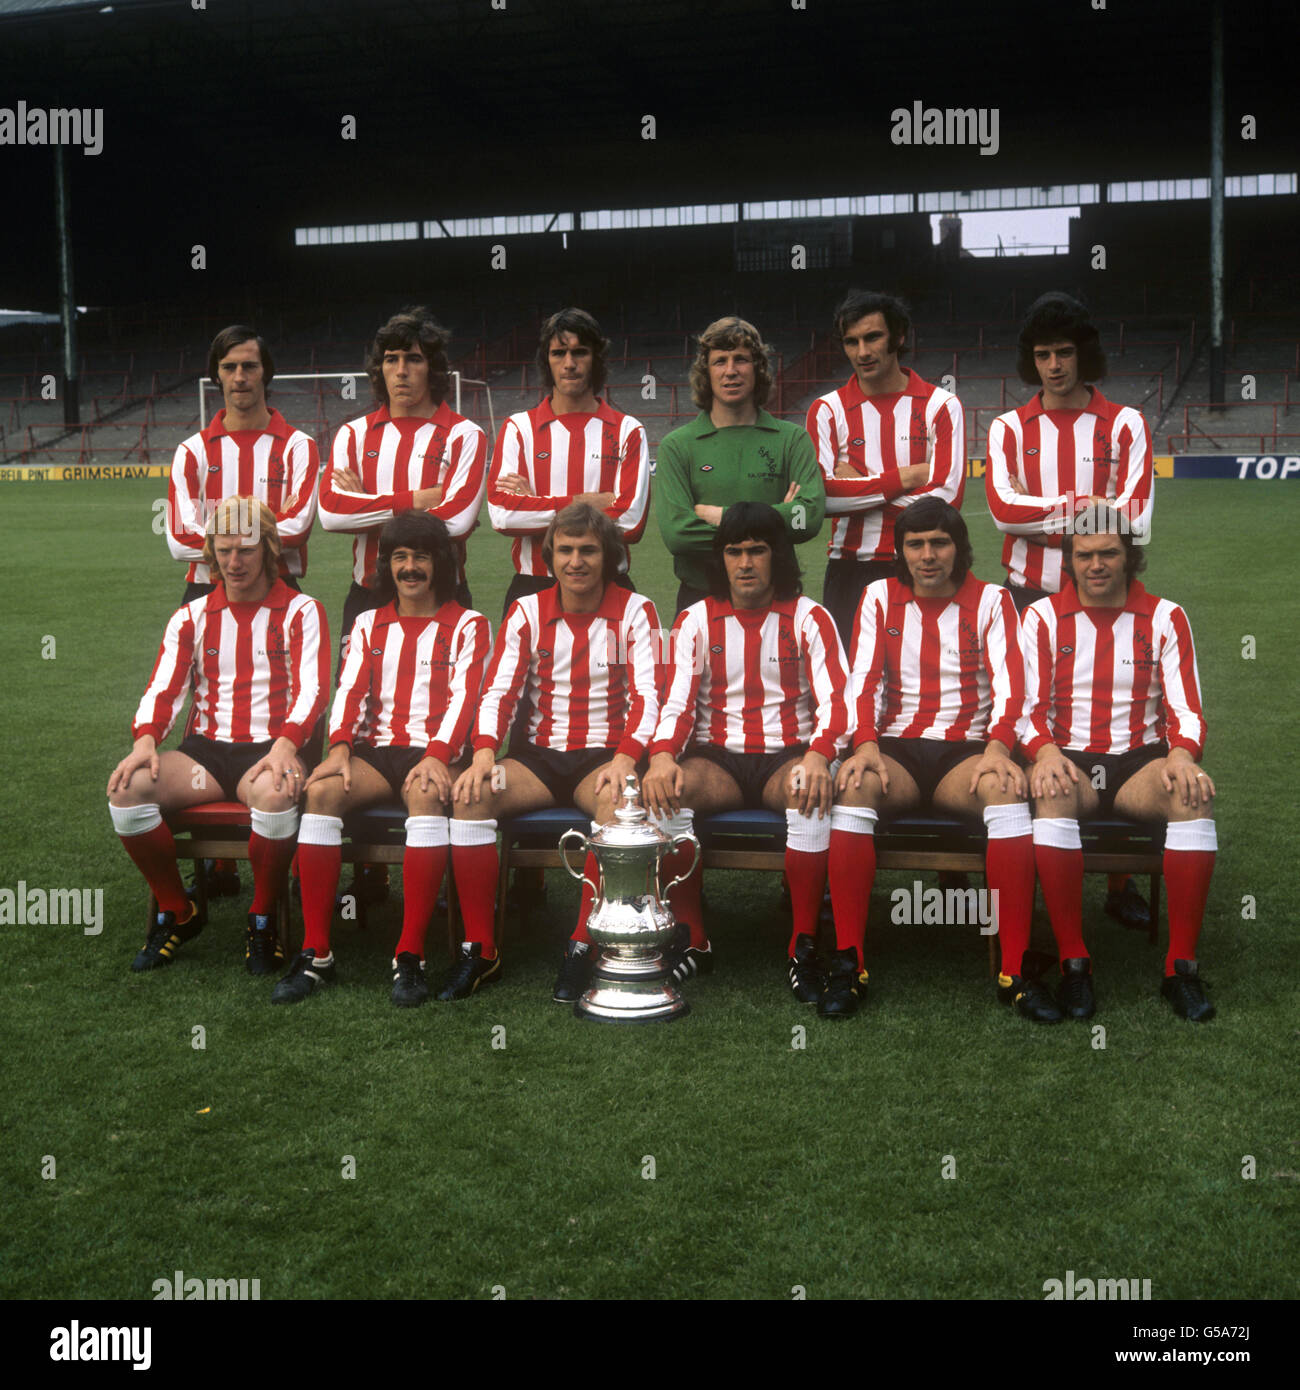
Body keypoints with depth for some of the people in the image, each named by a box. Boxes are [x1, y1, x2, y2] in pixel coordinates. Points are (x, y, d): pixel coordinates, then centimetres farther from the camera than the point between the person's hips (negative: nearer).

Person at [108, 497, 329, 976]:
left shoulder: (300, 612, 5)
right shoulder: (192, 617, 16)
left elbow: (311, 689, -7)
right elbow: (163, 687, 7)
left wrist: (286, 743, -26)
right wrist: (145, 738, -14)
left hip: (271, 750, -3)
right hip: (205, 751, 4)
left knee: (275, 793, -39)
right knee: (127, 788, -25)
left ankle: (262, 920, -13)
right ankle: (177, 912, -2)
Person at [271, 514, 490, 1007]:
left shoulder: (467, 625, 12)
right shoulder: (369, 625, 22)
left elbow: (463, 697, -3)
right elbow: (350, 690, 8)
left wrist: (437, 757, -20)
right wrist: (340, 747, -12)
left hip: (435, 752, -3)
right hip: (377, 749, 3)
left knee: (427, 794, -38)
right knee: (321, 790, -29)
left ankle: (410, 955, -36)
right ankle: (316, 953, -27)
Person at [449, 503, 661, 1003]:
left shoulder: (634, 611, 2)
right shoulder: (528, 611, 8)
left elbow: (647, 694, -7)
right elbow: (499, 690, 1)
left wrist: (626, 757, -25)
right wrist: (484, 751, -19)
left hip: (604, 754, -2)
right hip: (538, 755, 2)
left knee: (620, 798, -37)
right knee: (471, 792, -26)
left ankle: (582, 948, -26)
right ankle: (480, 949, -19)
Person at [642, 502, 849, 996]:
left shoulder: (808, 617, 5)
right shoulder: (697, 620, 10)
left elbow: (833, 699, -7)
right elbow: (677, 700, 0)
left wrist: (818, 755, -28)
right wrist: (662, 755, -22)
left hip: (787, 755, -1)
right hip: (717, 757, 2)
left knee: (812, 789, -36)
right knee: (663, 789, -30)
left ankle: (803, 948, -26)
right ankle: (693, 942, -17)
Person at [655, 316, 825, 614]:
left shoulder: (792, 439, 6)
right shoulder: (677, 445, 3)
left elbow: (811, 517, -8)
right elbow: (676, 532, -10)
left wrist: (724, 516, -10)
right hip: (700, 597, -1)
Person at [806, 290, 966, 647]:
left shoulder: (941, 406, 4)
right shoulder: (827, 410, 6)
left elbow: (947, 497, -9)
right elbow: (821, 496, -9)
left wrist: (859, 485, -6)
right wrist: (906, 477, -8)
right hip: (851, 571, 1)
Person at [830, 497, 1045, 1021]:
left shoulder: (990, 600, 9)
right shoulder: (880, 597, 12)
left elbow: (1008, 684, -2)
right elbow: (863, 680, 3)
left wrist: (997, 747, -22)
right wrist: (866, 745, -16)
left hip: (966, 750, 0)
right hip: (896, 748, 1)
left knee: (1006, 788, -35)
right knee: (856, 784, -34)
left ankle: (1015, 972, -31)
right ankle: (847, 963, -31)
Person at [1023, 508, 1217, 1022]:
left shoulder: (1165, 617, 8)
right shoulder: (1043, 617, 7)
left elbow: (1185, 709, 1)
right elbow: (1030, 708, 0)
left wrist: (1182, 754, -22)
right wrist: (1045, 752, -22)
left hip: (1142, 759, 1)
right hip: (1069, 758, -1)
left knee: (1195, 795, -32)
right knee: (1051, 793, -37)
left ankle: (1181, 966, -24)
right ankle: (1073, 962, -28)